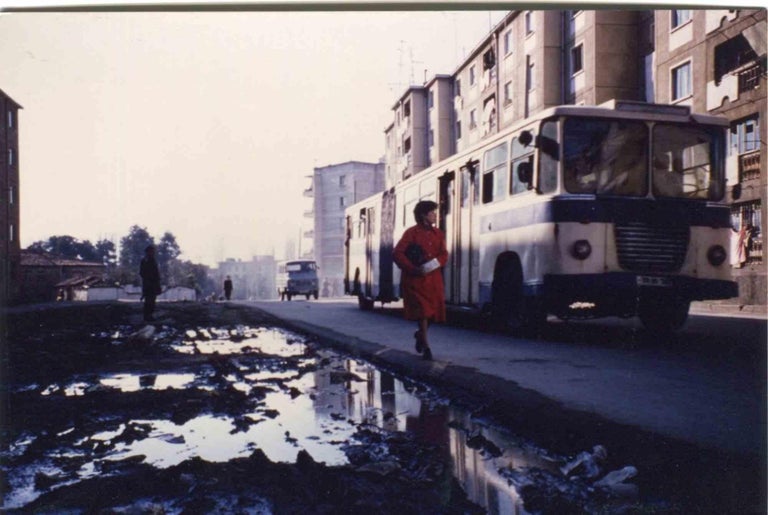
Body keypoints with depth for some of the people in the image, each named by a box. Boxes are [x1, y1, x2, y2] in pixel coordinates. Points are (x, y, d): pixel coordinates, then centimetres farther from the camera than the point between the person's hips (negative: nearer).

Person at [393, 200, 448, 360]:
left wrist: (435, 263, -16)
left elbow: (444, 255, 6)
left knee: (433, 310, 8)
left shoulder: (438, 234, 11)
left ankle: (420, 334, 37)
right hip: (416, 279, -5)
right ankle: (426, 347, -2)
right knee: (422, 310, -9)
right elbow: (397, 254, -10)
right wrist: (413, 269, -19)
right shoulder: (411, 233, -5)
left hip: (434, 279, 5)